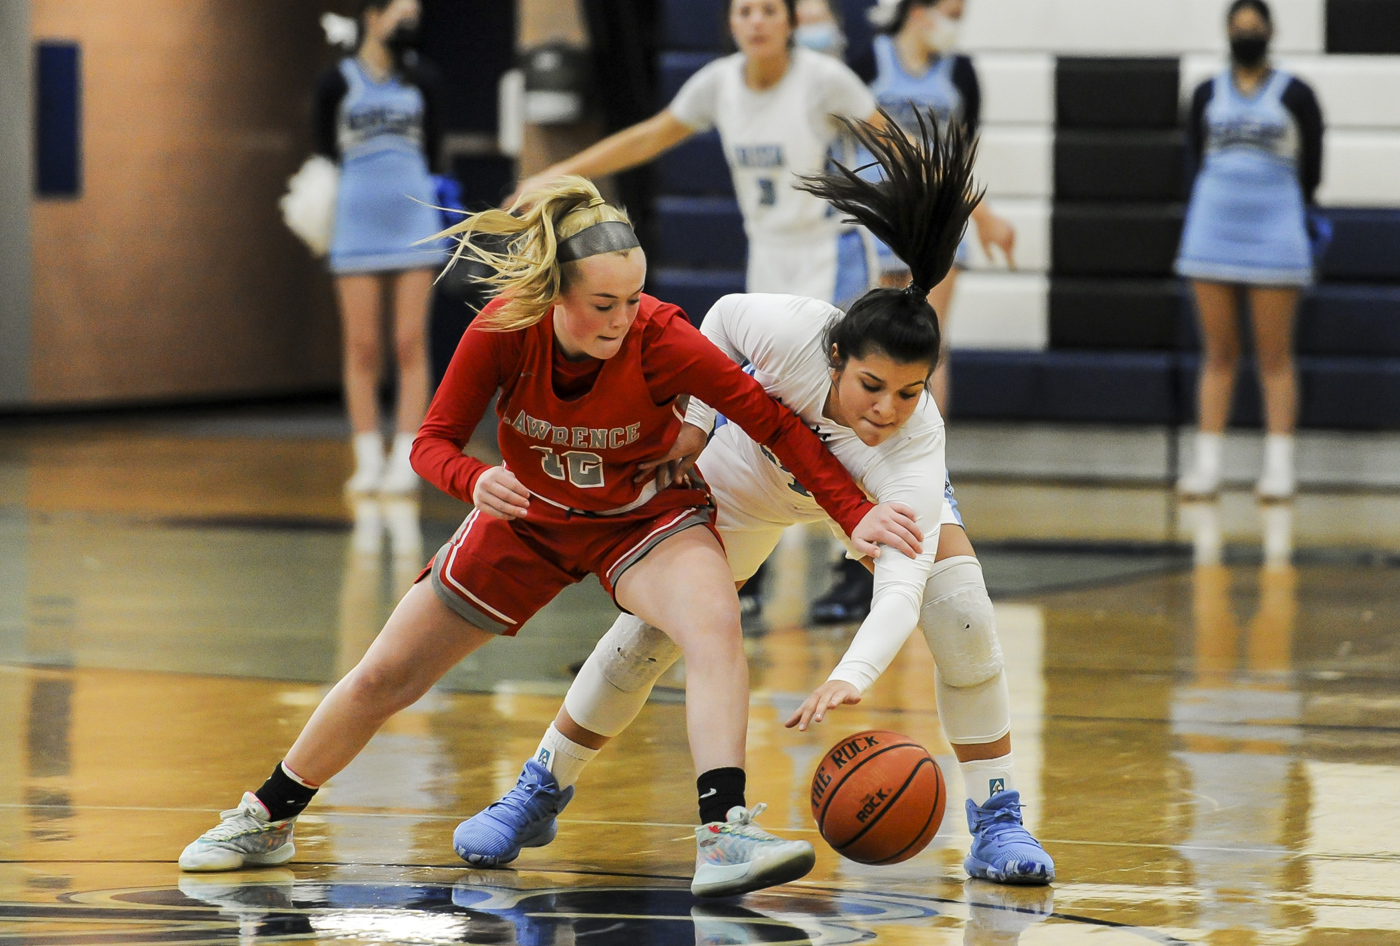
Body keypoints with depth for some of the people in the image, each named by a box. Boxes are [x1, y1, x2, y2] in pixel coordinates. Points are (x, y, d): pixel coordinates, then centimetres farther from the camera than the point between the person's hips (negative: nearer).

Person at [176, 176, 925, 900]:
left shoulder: (660, 340, -32)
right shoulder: (505, 330, -27)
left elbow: (774, 422, -25)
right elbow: (433, 442, -19)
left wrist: (854, 513, -33)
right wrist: (473, 482, -41)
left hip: (644, 516, -2)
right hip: (528, 516, 2)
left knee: (714, 625, -35)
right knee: (383, 678, 8)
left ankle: (723, 835, -43)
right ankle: (267, 820, 31)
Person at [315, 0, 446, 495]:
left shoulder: (421, 80, 8)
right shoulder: (338, 82, 1)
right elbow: (323, 154, 6)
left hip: (413, 226, 2)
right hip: (357, 227, -2)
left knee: (410, 345, -2)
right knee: (362, 348, 1)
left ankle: (404, 462, -1)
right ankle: (368, 462, 6)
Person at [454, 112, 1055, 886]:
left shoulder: (916, 442, -44)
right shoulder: (788, 329, -43)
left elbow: (900, 587, -56)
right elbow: (723, 319, -16)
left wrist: (853, 675, -72)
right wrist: (692, 418, -17)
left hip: (879, 488, -1)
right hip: (752, 471, 1)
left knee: (960, 606, -24)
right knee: (653, 626, -1)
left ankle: (996, 822, -12)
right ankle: (538, 795, 19)